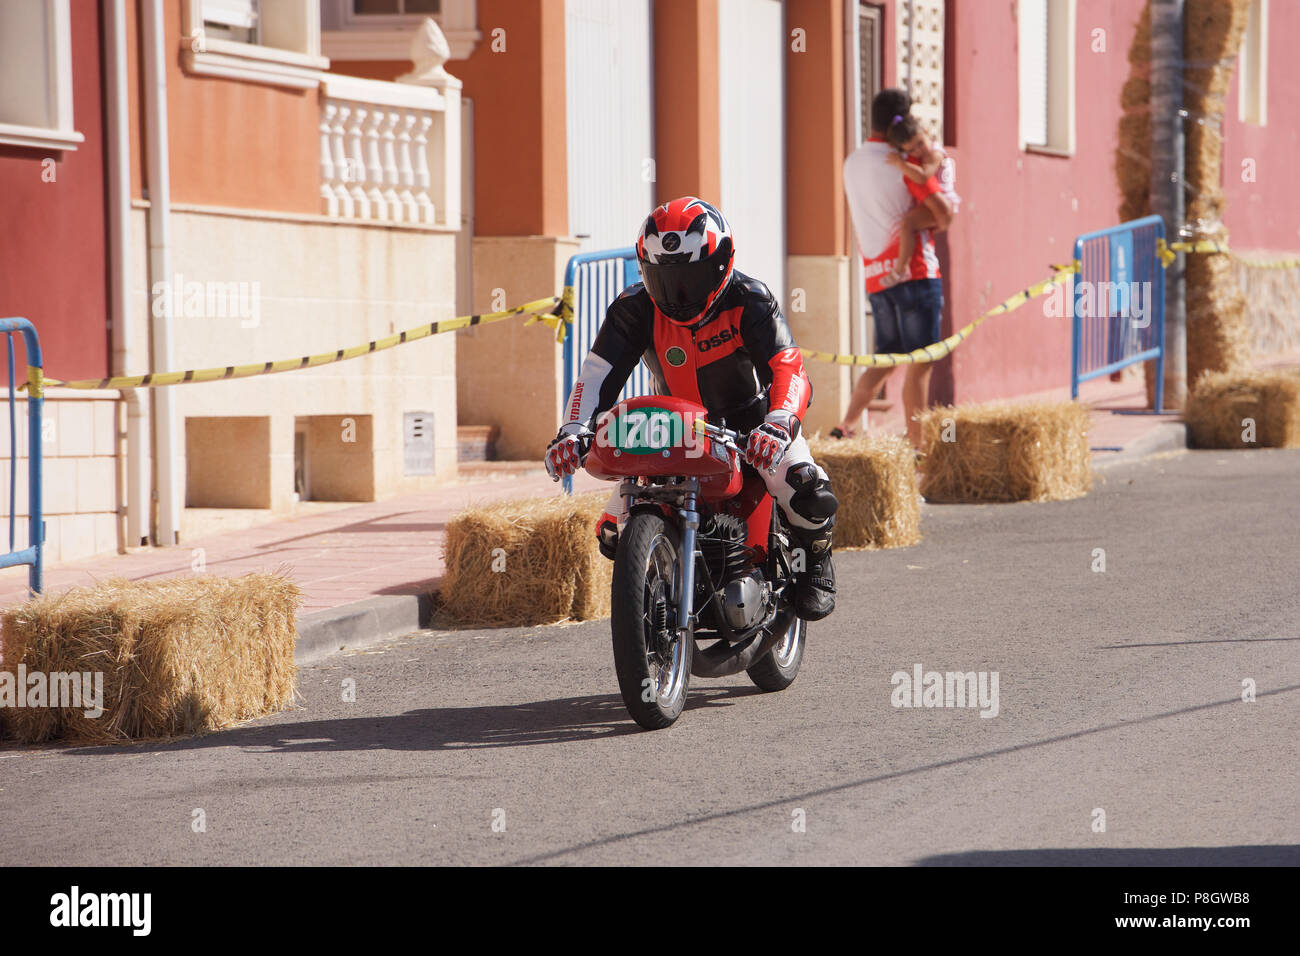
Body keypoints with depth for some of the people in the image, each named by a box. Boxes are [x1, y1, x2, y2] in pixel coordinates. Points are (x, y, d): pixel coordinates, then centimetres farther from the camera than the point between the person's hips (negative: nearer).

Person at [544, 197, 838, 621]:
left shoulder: (747, 301, -19)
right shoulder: (636, 308, -10)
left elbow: (789, 371, -29)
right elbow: (599, 371, -15)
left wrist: (778, 425, -49)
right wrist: (574, 430, -34)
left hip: (749, 422, -3)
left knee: (811, 498, -29)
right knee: (616, 530, -13)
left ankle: (815, 558, 8)